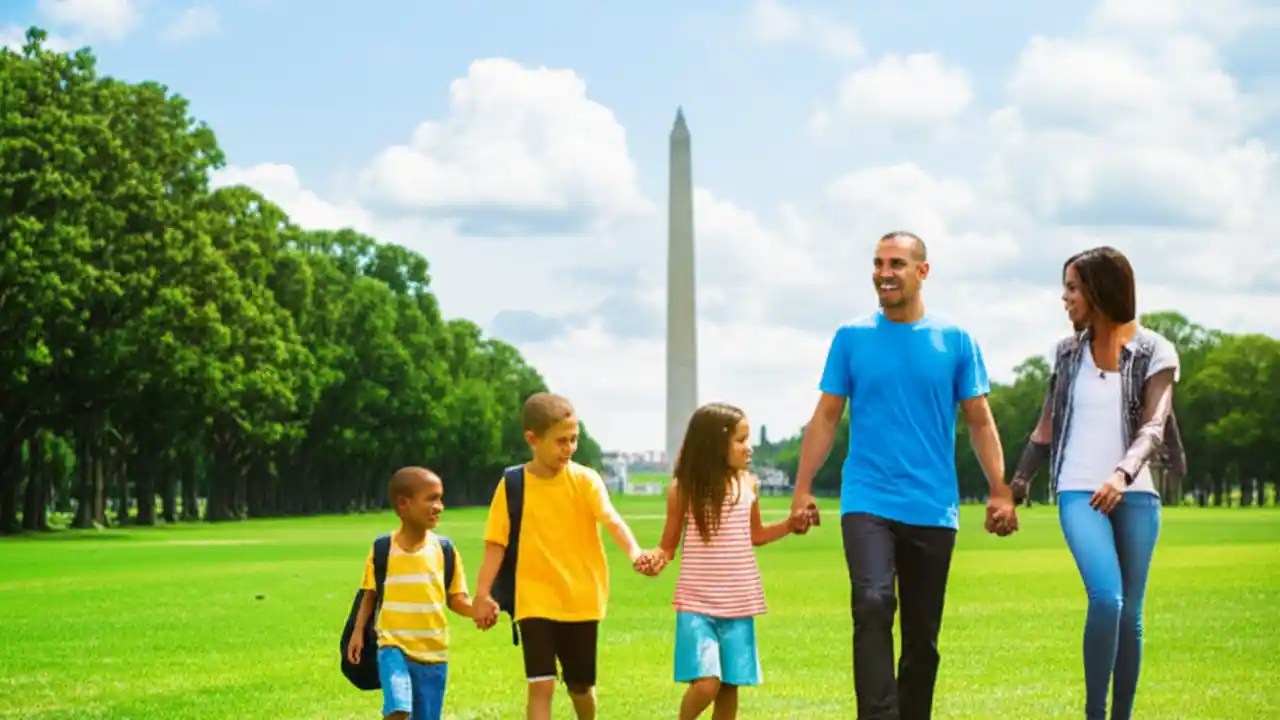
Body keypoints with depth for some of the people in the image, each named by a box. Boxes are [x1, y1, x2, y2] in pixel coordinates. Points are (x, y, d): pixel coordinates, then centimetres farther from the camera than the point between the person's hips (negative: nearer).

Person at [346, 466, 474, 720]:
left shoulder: (444, 550, 0)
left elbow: (455, 598, 2)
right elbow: (369, 595, 6)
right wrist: (358, 632, -5)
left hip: (433, 652, 3)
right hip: (394, 646, -3)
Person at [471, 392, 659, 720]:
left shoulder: (585, 480, -7)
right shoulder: (512, 486, -5)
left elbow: (612, 520, -21)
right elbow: (496, 542, -3)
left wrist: (635, 553, -40)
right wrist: (483, 594, -12)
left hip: (582, 600, 1)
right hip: (535, 601, -1)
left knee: (581, 686, 15)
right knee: (541, 685, -11)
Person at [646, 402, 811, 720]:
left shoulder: (748, 484, 3)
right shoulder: (684, 488, -7)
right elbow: (669, 544, 0)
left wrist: (790, 524, 3)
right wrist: (656, 558, -21)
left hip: (739, 602, 4)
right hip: (697, 602, -4)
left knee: (730, 685, 6)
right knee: (705, 683, -16)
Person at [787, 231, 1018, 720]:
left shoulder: (955, 341, 4)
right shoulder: (851, 338, 4)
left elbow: (980, 422, 6)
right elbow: (826, 418, 6)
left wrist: (1000, 491, -3)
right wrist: (802, 488, 0)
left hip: (933, 508, 2)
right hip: (867, 501, -2)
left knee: (923, 632, 9)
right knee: (873, 605, -23)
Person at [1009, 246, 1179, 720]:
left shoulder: (1154, 352, -1)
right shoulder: (1068, 352, 8)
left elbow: (1154, 427, -13)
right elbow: (1046, 428, 15)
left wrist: (1122, 474, -31)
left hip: (1135, 495, 0)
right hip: (1079, 493, 0)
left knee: (1130, 614, 4)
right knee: (1107, 599, -20)